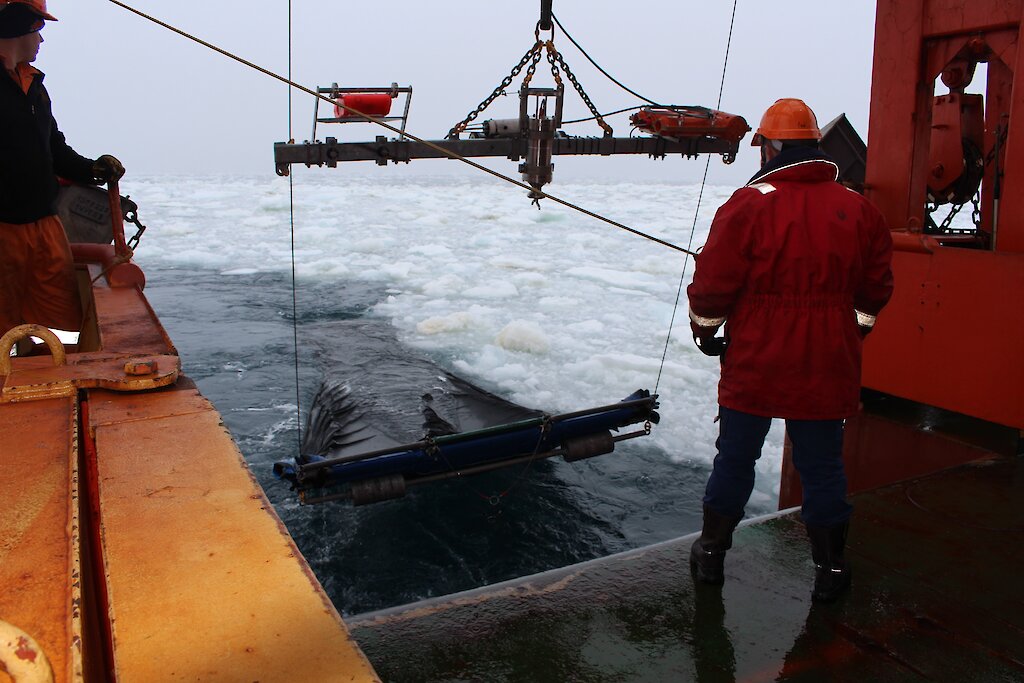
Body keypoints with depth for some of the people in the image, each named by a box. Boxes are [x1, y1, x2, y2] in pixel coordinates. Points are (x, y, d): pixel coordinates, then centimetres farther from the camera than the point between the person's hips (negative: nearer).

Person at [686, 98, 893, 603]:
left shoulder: (748, 205, -12)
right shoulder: (859, 210, 2)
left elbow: (714, 281, -11)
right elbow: (876, 288, 10)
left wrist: (706, 331, 6)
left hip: (754, 367, -2)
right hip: (826, 371, 3)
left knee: (735, 458, 12)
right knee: (822, 467, 13)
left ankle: (712, 553, 25)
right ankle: (830, 569, 24)